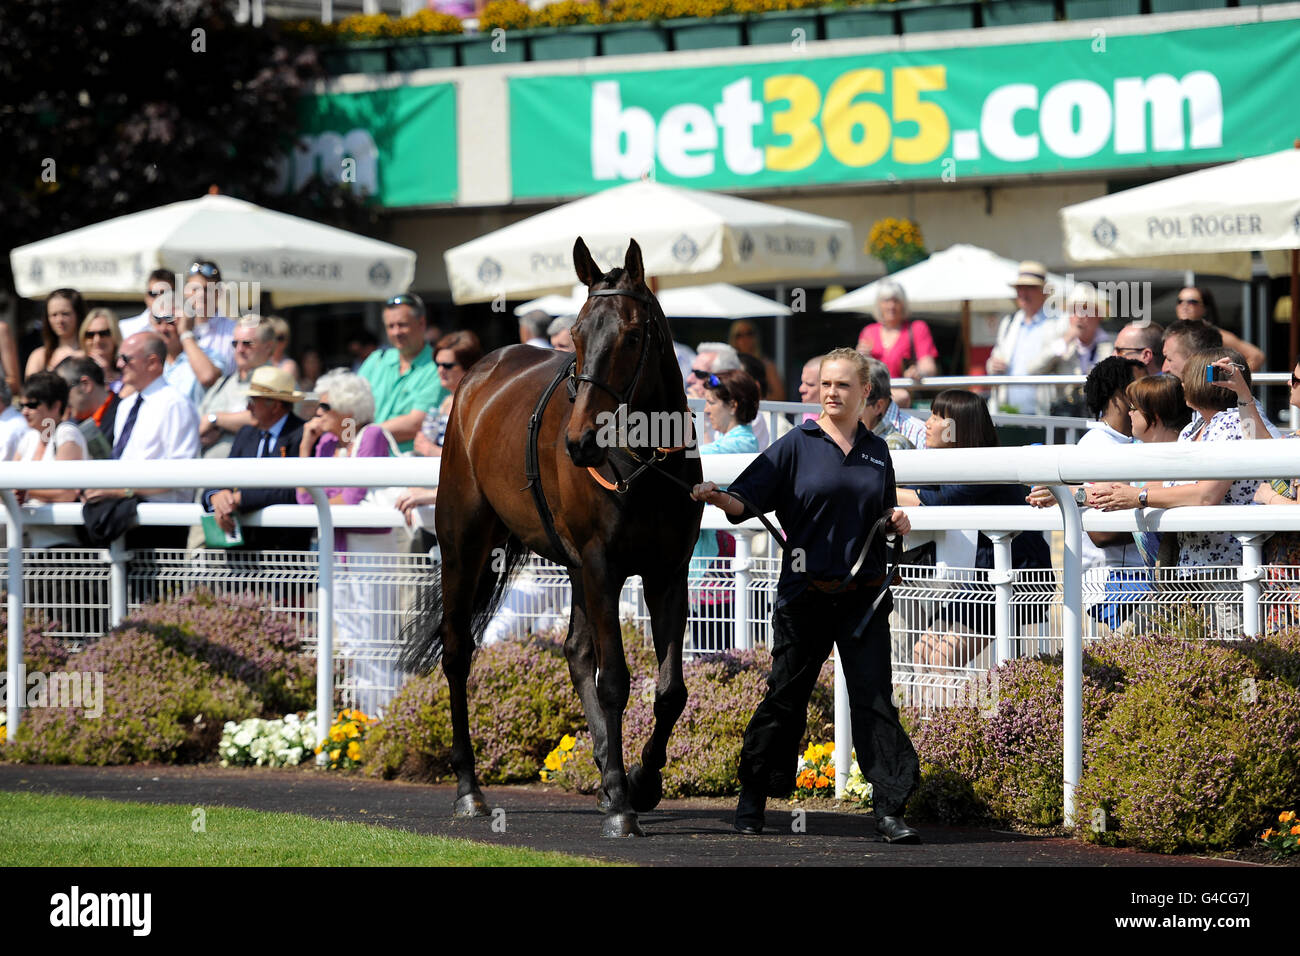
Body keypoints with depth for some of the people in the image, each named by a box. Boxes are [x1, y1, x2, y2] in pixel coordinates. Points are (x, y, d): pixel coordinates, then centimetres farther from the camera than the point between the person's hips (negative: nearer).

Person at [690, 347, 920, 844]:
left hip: (863, 593, 3)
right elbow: (748, 499, -8)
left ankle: (890, 808, -3)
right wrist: (716, 497, -27)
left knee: (873, 697, -2)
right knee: (785, 696, 4)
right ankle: (752, 799, 19)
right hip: (805, 592, -3)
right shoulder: (798, 444, -1)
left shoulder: (877, 451, 11)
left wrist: (896, 521, 2)